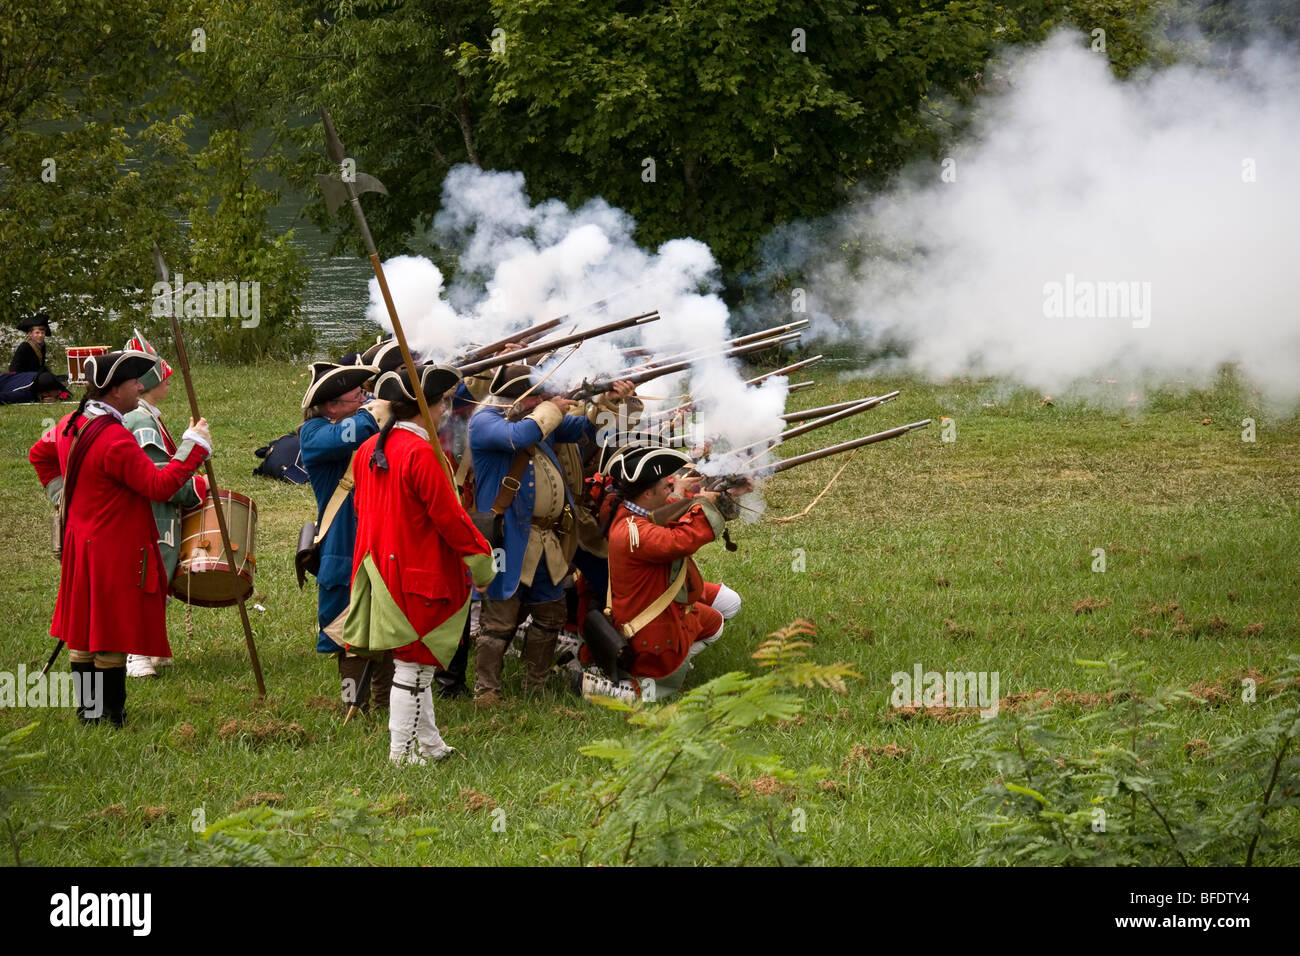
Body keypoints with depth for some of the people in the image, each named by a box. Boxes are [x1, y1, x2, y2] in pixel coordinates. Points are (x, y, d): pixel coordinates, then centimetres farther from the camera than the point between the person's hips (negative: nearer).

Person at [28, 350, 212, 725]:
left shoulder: (71, 424, 3)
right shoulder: (115, 438, -25)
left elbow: (39, 454, 21)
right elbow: (160, 486, -24)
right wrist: (195, 445, -19)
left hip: (80, 541, 9)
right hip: (116, 551, -9)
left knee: (83, 633, 15)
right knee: (113, 639, -1)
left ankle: (87, 709, 24)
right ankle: (110, 718, 3)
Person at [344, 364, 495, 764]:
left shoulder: (369, 450, 7)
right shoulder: (422, 453, -20)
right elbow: (448, 515, -19)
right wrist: (480, 557, -8)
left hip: (380, 563, 9)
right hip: (418, 573, -9)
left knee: (416, 662, 18)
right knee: (414, 666, -2)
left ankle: (430, 745, 25)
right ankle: (402, 753, 1)